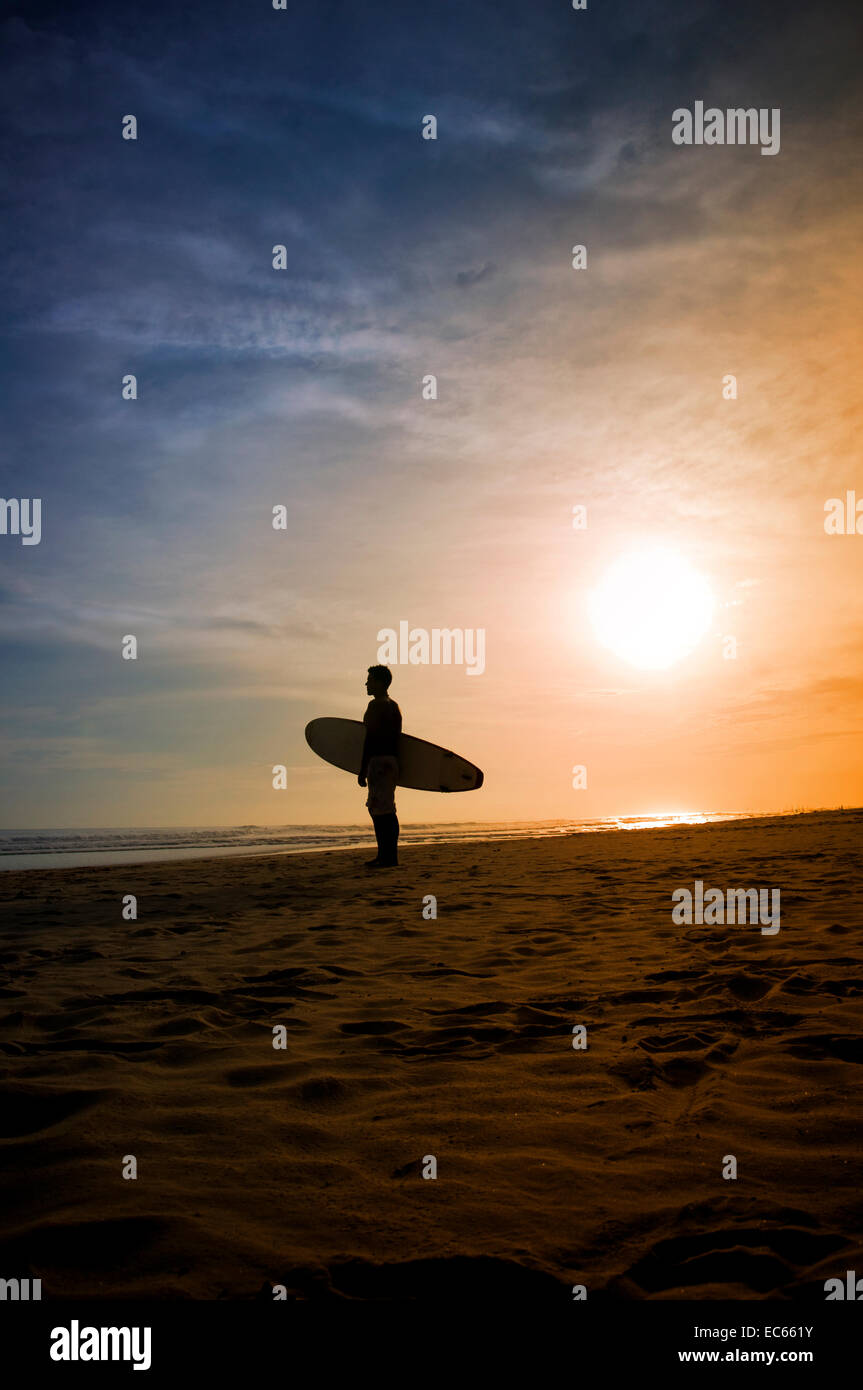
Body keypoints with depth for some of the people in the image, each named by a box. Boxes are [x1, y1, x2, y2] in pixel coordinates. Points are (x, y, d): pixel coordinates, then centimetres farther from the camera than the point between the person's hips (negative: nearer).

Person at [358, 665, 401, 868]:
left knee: (382, 810, -9)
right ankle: (385, 855, 19)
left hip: (379, 760, -10)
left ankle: (389, 857, -9)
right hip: (391, 760, 10)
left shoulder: (376, 705, -10)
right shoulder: (394, 706, 19)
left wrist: (363, 769, -16)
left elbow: (370, 739, -16)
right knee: (378, 809, 15)